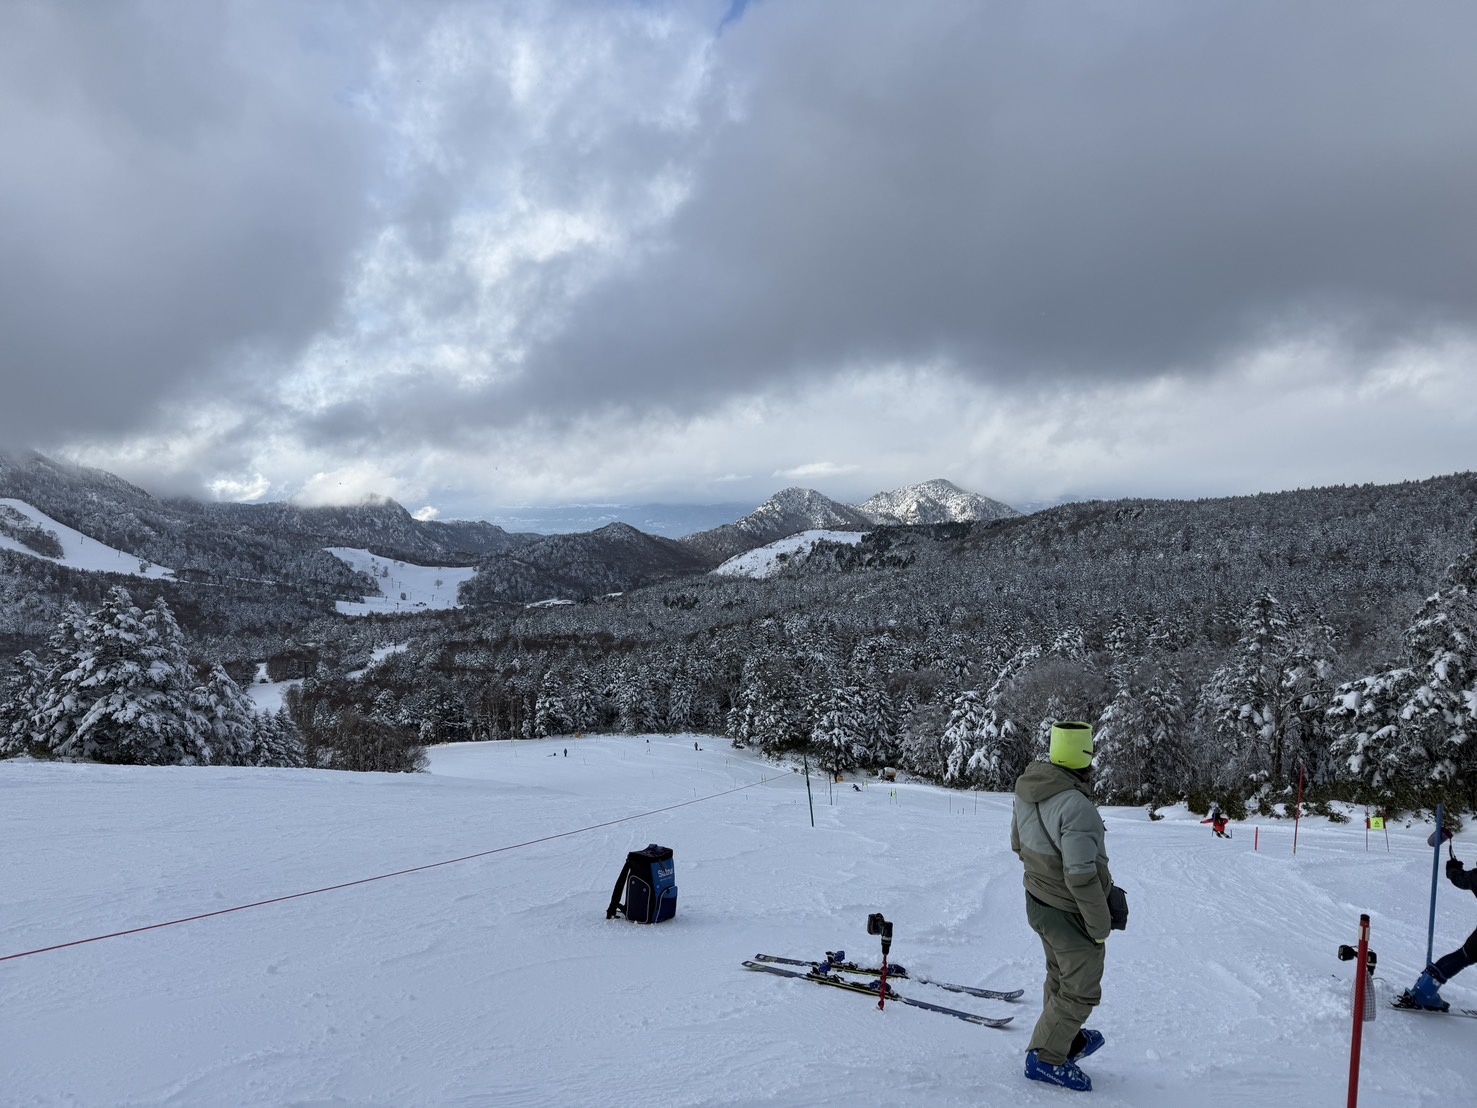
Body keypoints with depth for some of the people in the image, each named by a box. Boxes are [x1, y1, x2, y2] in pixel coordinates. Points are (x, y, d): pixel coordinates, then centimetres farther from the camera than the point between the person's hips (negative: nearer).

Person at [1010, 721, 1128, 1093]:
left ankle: (1065, 1037, 48)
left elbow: (1018, 843, 8)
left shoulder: (1026, 788, -6)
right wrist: (1100, 925, -16)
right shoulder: (1076, 806, -33)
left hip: (1037, 903, 8)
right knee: (1080, 991, 13)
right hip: (1072, 914, -8)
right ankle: (1046, 1057, 23)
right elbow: (1082, 877, -29)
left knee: (1059, 977, 28)